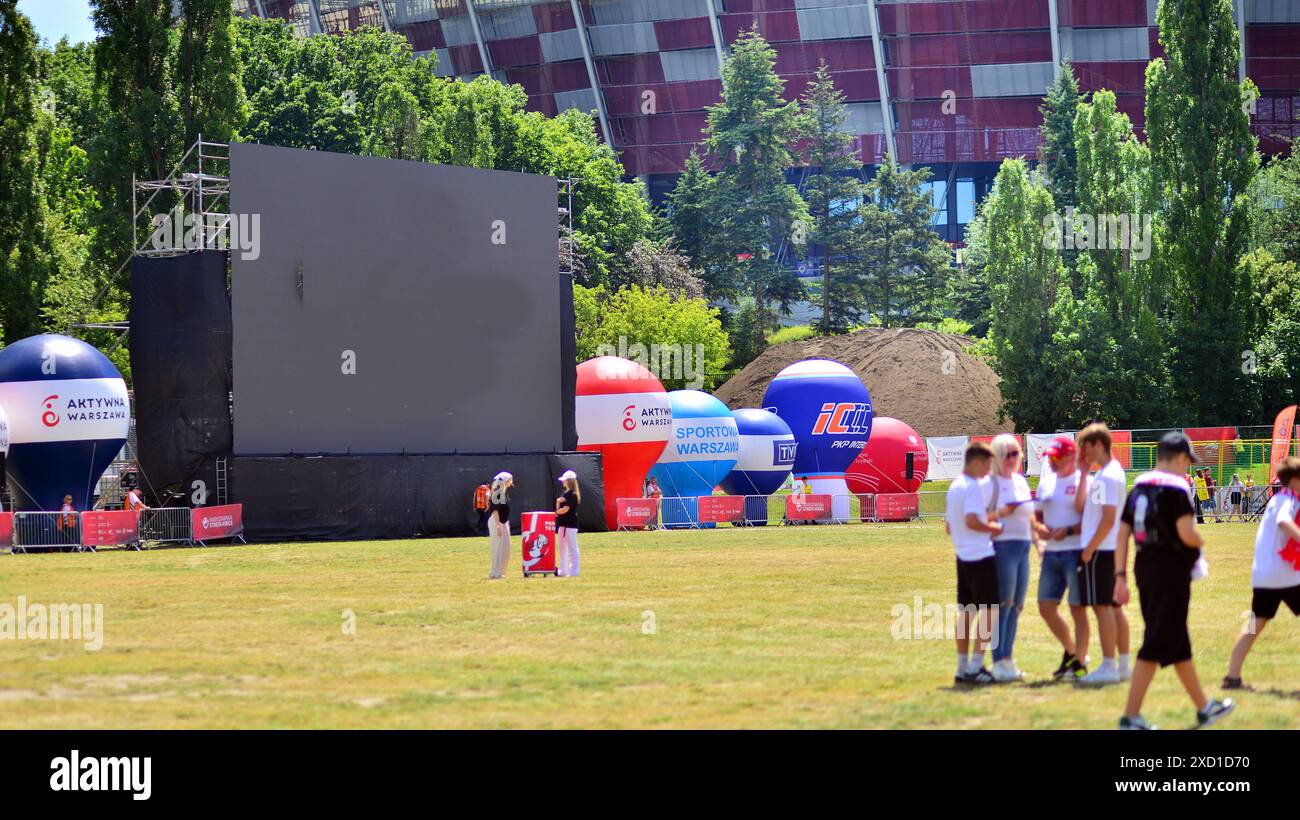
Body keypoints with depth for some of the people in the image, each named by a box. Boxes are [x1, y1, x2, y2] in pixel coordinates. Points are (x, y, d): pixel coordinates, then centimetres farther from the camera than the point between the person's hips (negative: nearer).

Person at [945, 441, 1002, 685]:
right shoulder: (974, 487, -14)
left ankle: (962, 668, 15)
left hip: (963, 556, 9)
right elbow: (972, 521, -26)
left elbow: (949, 526, 20)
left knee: (966, 612, 12)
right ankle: (975, 667, -8)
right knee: (988, 610, -5)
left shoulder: (954, 486, 15)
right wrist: (994, 527, -10)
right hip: (980, 556, -9)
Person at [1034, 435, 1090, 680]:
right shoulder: (1046, 482, 14)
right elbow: (1037, 515, 20)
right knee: (1046, 607, 7)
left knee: (1077, 609, -2)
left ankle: (1080, 662, 5)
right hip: (1051, 553, 7)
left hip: (1076, 552, -7)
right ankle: (1070, 651, 25)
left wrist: (1068, 531, -21)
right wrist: (1040, 529, -1)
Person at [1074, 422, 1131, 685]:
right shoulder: (1112, 472, 15)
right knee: (1113, 607, 11)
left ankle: (1108, 667, -6)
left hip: (1100, 550, -10)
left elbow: (1108, 518, -21)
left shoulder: (1107, 476, -15)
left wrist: (1090, 548, -17)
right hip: (1112, 549, 10)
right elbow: (1080, 505, 13)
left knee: (1102, 606, -7)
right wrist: (1084, 473, 9)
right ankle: (1123, 664, 14)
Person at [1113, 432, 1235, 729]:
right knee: (1157, 645, -7)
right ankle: (1131, 716, -11)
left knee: (1179, 645, 18)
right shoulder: (1175, 488, -13)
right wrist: (1199, 541, 2)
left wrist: (1120, 576, 12)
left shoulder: (1138, 487, 11)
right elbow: (1187, 534, -21)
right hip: (1171, 573, -9)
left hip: (1145, 570, 9)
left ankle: (1203, 707, 30)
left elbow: (1123, 534, 10)